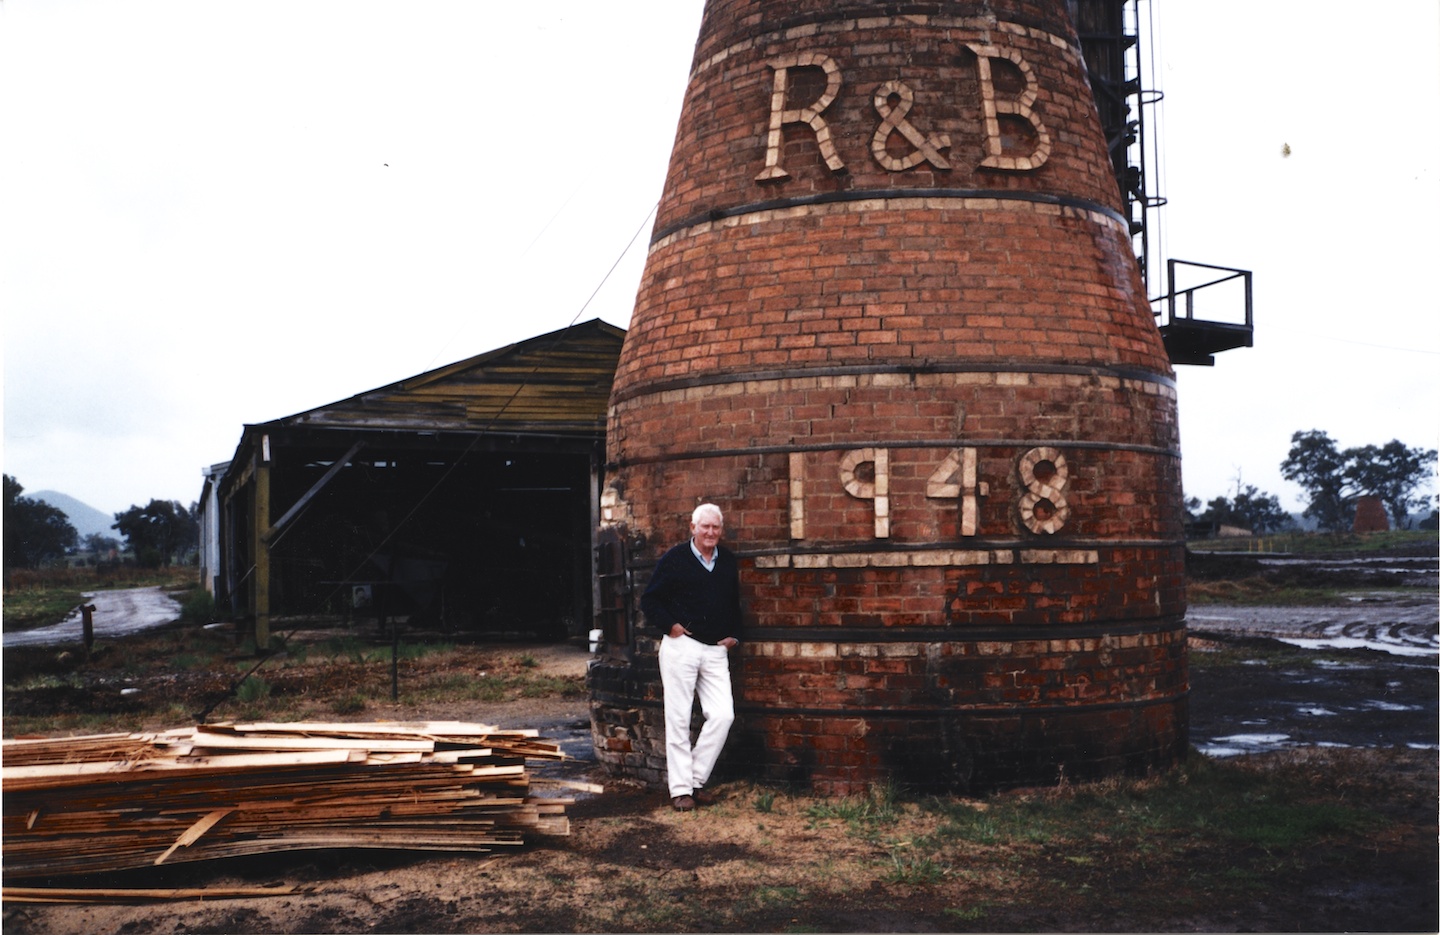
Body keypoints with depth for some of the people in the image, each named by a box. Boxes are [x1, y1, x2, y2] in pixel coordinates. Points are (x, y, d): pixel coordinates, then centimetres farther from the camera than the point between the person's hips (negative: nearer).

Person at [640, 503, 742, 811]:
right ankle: (680, 788, 6)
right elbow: (649, 600, 1)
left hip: (716, 650, 4)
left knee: (723, 715, -5)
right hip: (680, 646, -4)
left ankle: (696, 779, 9)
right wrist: (669, 625, -9)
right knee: (678, 719, -1)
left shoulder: (728, 561, 13)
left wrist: (733, 634, 13)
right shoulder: (675, 559, -2)